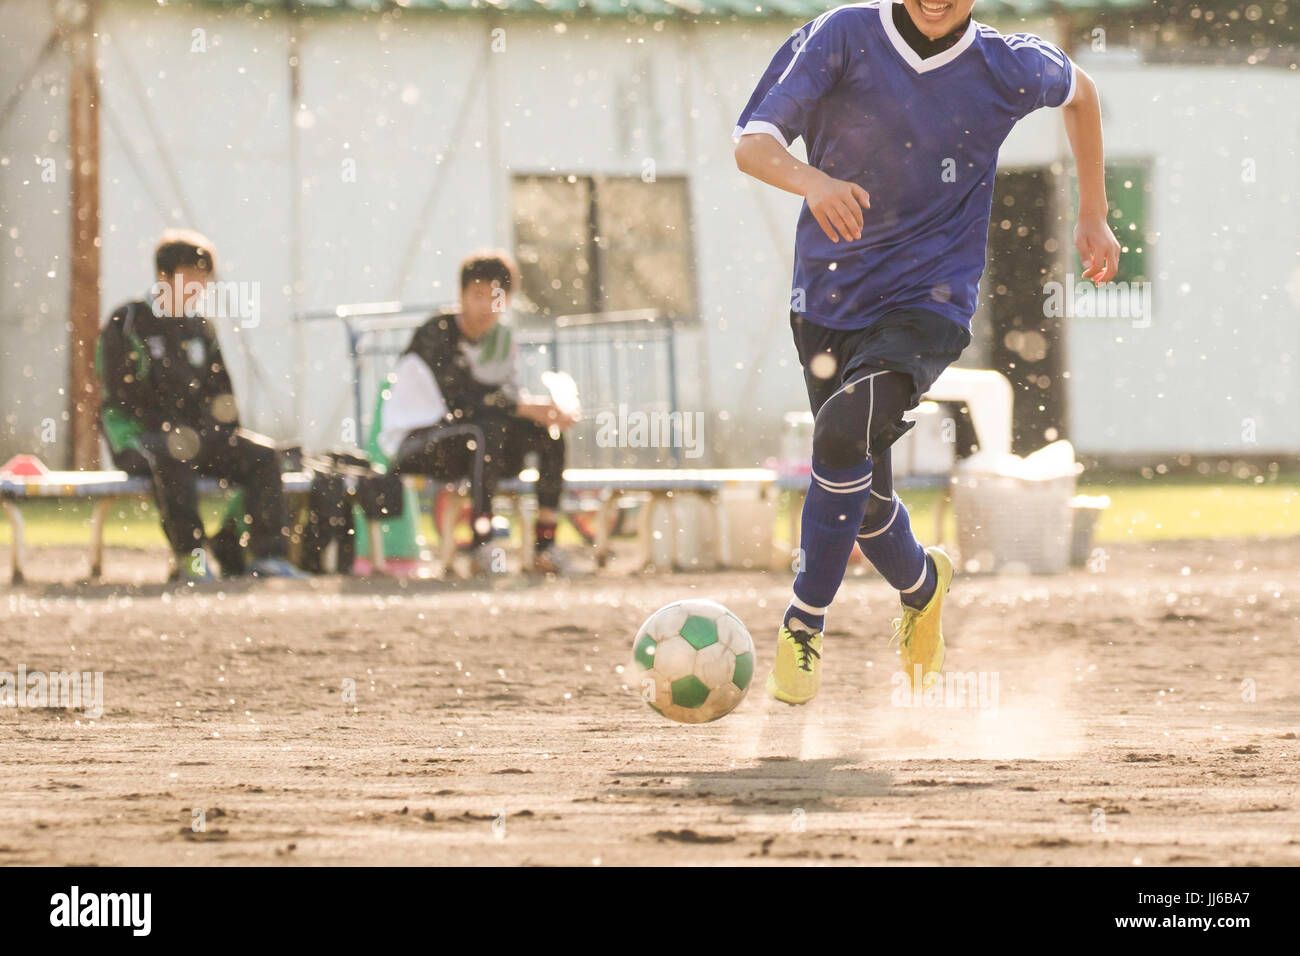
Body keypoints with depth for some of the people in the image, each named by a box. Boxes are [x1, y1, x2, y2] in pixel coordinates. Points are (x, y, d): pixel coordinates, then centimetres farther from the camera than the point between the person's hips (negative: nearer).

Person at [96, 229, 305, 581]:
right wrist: (170, 432, -20)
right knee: (174, 455, -40)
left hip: (195, 436, 6)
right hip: (137, 439, -6)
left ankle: (269, 557, -22)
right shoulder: (127, 324, -2)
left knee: (261, 454, -17)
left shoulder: (200, 329, 17)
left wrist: (221, 431, 0)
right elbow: (124, 394, -10)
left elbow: (219, 394, 20)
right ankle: (190, 558, -41)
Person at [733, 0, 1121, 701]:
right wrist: (812, 180, -38)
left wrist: (1094, 217, 20)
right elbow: (752, 142, -17)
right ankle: (922, 585, 46)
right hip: (828, 298, 2)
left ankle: (804, 625, -16)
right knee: (862, 496, 12)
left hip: (928, 302, -2)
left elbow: (1079, 93, 18)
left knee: (845, 429, -28)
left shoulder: (1008, 67, -6)